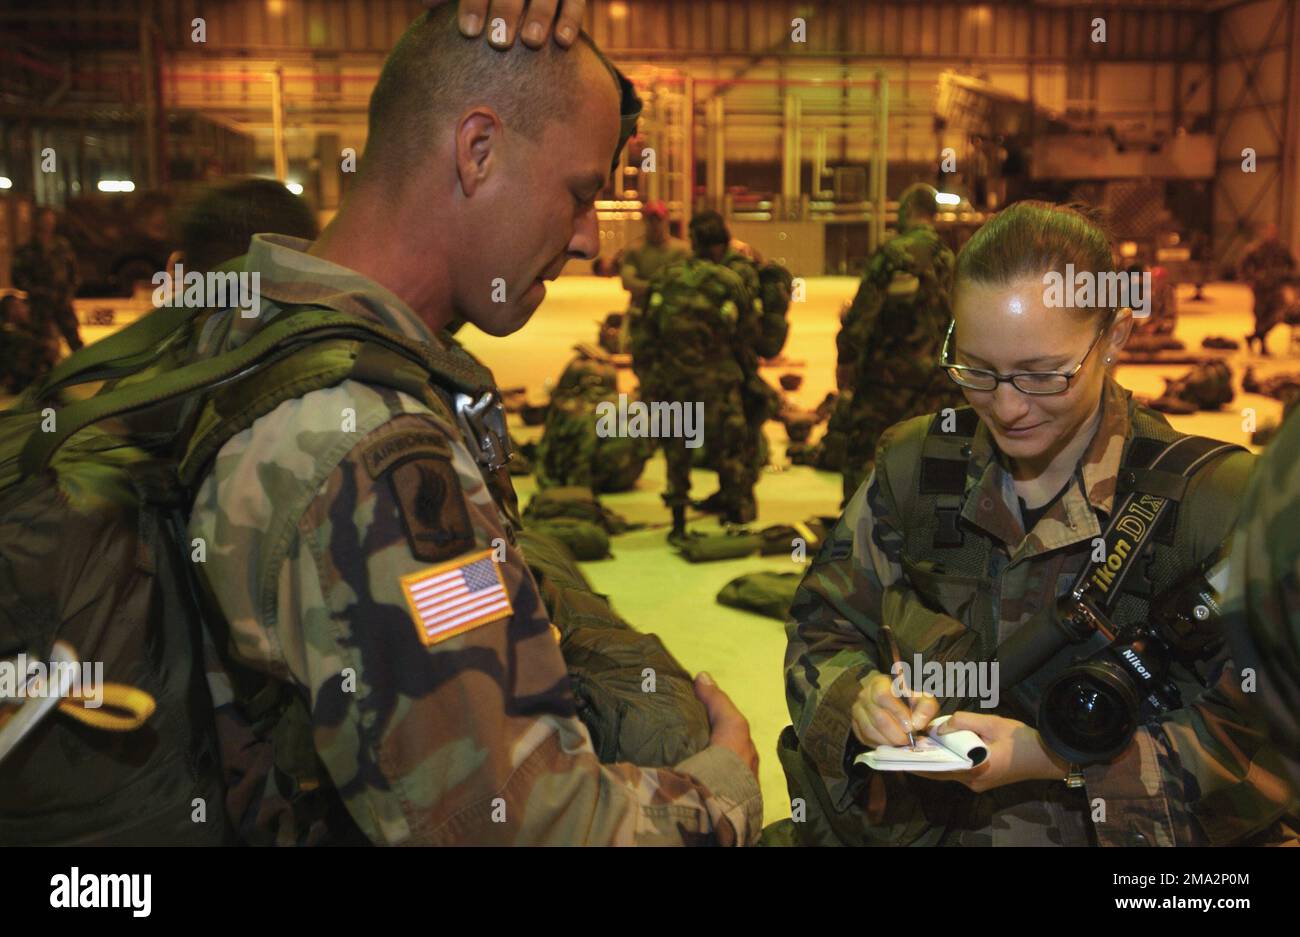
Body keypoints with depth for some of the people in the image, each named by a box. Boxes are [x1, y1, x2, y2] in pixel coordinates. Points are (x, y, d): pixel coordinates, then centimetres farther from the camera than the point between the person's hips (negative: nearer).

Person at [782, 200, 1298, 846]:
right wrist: (860, 700, -15)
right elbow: (822, 629, 6)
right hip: (919, 822, 3)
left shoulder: (1213, 497, -8)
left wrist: (1057, 759, -18)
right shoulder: (914, 464, 2)